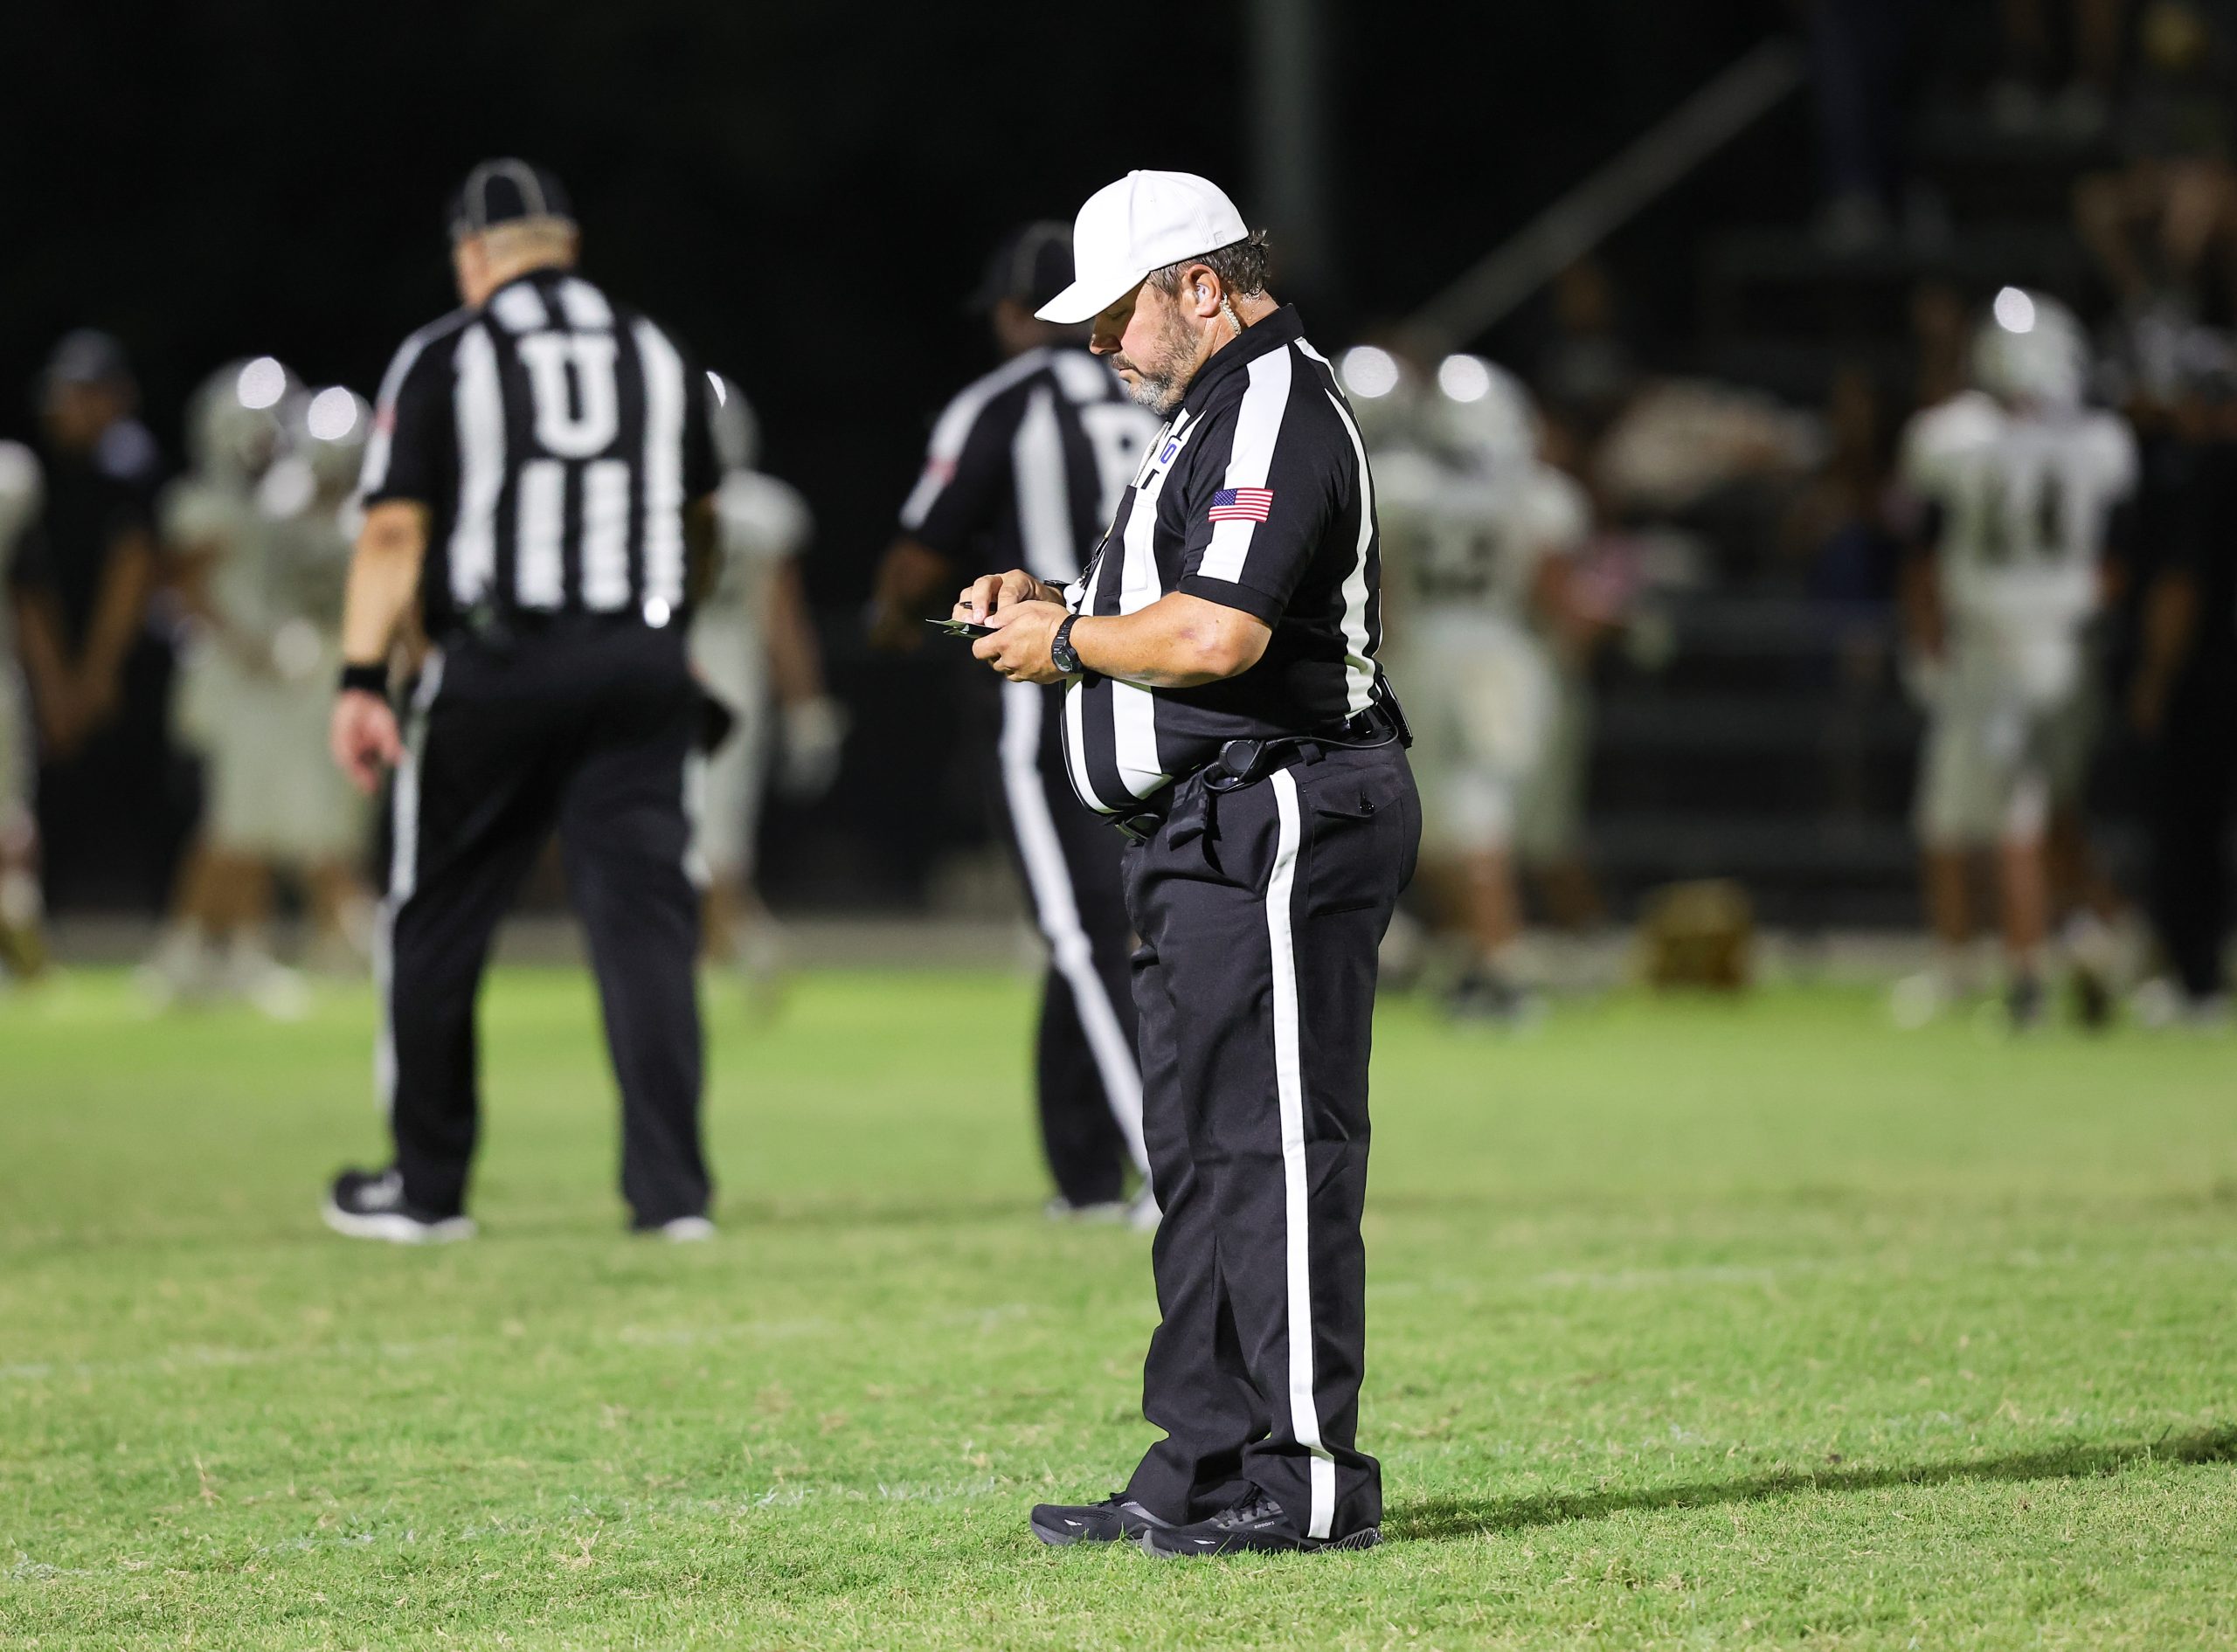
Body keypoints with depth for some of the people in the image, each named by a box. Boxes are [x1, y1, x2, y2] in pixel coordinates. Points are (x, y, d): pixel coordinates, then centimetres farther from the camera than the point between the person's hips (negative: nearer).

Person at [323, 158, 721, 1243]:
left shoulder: (445, 361, -1)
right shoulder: (657, 357, 11)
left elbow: (395, 532, -8)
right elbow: (702, 527, 21)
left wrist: (363, 679, -9)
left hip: (496, 667, -3)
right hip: (641, 667, 3)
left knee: (436, 925, 9)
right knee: (645, 916, 1)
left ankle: (426, 1186, 16)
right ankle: (671, 1186, -6)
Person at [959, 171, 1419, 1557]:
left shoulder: (1277, 415, -14)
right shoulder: (1222, 414, 21)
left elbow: (1218, 634, -25)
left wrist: (1071, 643, -11)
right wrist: (1059, 603, 12)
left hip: (1276, 824, -11)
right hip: (1210, 840, 11)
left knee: (1274, 1150, -10)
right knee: (1201, 1157, 13)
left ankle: (1309, 1480, -8)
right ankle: (1206, 1467, 17)